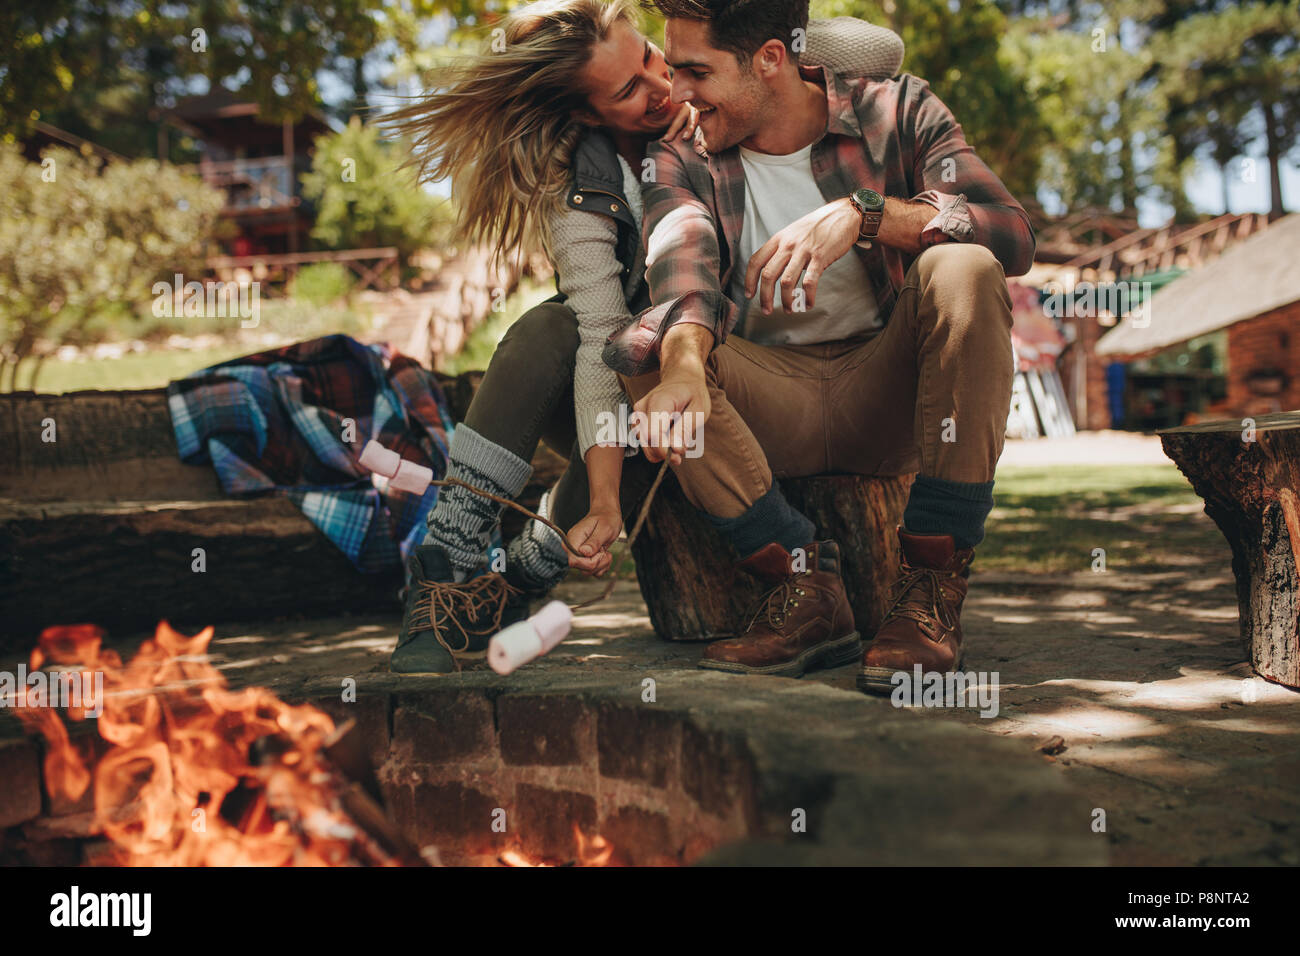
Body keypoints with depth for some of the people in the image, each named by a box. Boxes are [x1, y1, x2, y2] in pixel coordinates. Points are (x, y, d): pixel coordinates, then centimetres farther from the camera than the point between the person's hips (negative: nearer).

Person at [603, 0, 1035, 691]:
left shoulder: (894, 112, -1)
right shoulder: (681, 161, 2)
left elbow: (1013, 234, -16)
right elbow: (680, 264, -21)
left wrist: (863, 212, -30)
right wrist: (685, 367, -42)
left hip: (889, 395, -1)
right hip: (771, 400, 1)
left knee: (963, 271, -28)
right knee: (638, 349, -24)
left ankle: (932, 588, -25)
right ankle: (809, 591, -24)